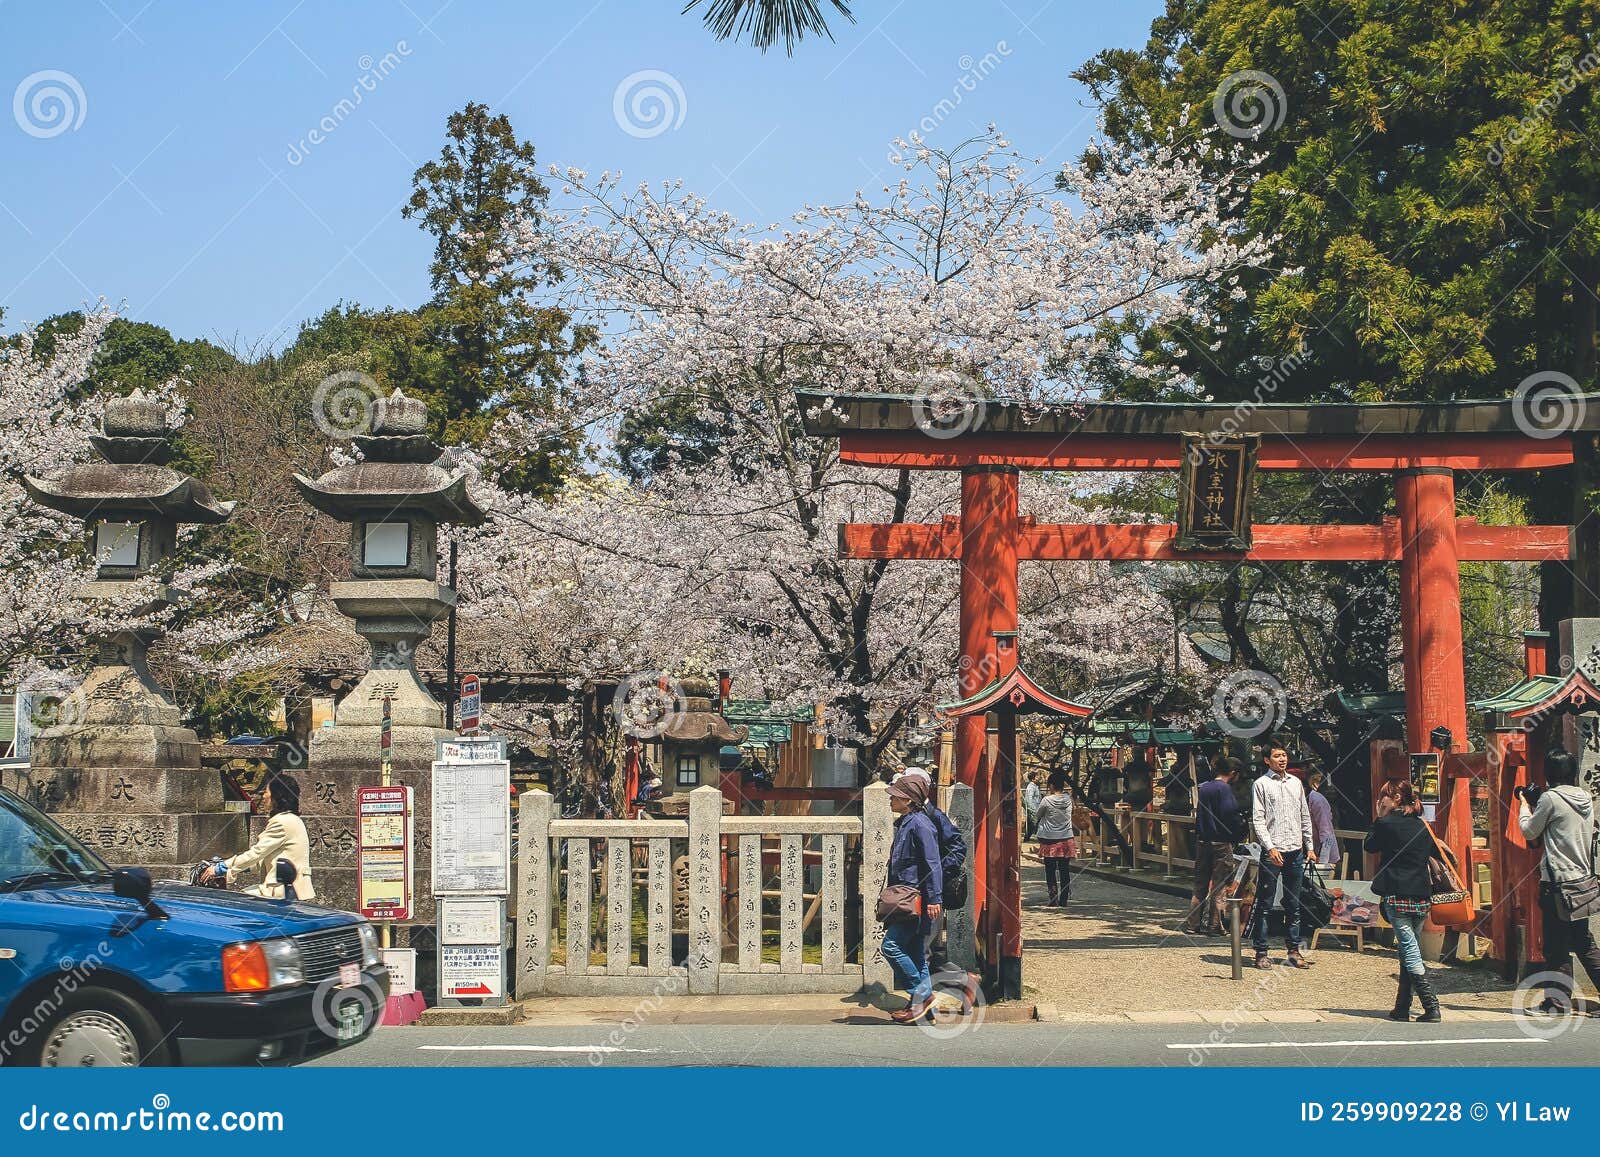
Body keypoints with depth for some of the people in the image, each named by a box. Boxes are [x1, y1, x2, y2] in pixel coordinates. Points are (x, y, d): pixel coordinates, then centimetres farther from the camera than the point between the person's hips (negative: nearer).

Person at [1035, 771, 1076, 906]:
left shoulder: (1047, 801, -14)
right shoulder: (1068, 799, -4)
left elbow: (1039, 815, 2)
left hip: (1050, 840, -3)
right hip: (1067, 839, 3)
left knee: (1050, 871, 6)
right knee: (1065, 871, 8)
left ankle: (1053, 900, 2)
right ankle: (1064, 900, 9)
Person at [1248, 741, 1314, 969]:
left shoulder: (1295, 783, 14)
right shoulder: (1261, 784, -2)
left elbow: (1305, 817, 19)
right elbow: (1257, 820, -7)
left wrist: (1310, 846, 13)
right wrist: (1270, 847, -16)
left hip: (1295, 851, 5)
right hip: (1273, 852, -5)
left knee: (1293, 904, 10)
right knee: (1264, 905, -3)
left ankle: (1294, 950, 17)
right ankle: (1261, 952, 2)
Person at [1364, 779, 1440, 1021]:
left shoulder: (1387, 824, -7)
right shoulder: (1421, 825, 10)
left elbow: (1369, 846, 9)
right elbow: (1434, 854, 17)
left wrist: (1379, 819, 14)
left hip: (1397, 897, -6)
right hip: (1422, 897, 6)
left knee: (1410, 953, -7)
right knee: (1408, 951, 13)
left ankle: (1431, 1007, -15)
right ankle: (1402, 1008, 16)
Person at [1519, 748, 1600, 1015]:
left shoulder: (1550, 798, -12)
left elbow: (1529, 831, -2)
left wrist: (1523, 805, 14)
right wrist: (1537, 808, 19)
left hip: (1558, 881, -7)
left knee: (1556, 946, -1)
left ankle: (1557, 1001, 2)